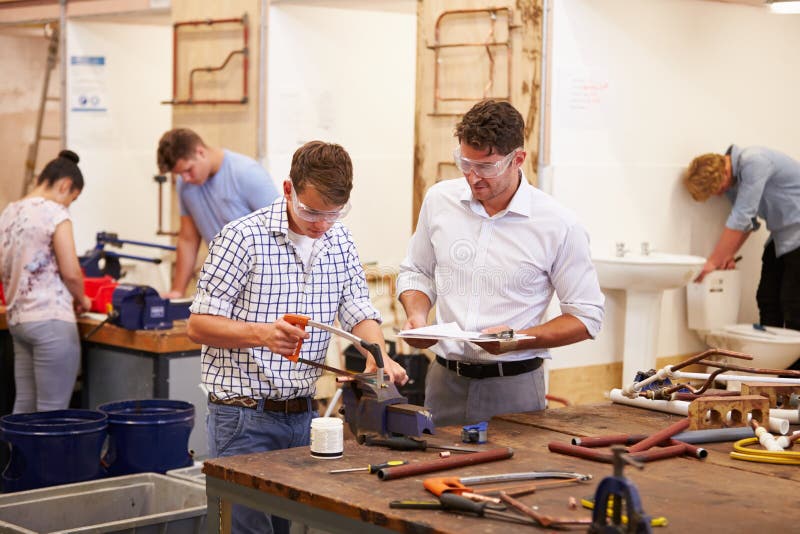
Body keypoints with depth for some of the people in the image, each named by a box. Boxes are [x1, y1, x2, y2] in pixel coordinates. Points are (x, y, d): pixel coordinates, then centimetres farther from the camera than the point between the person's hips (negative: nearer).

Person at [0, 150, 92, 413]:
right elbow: (71, 272, -12)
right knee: (52, 411, -3)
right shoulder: (55, 213, -11)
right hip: (51, 321, -8)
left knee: (24, 405, 10)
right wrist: (81, 300, 5)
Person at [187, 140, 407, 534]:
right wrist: (261, 334, -30)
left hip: (304, 413, 6)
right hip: (244, 414, -5)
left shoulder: (340, 242, 6)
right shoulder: (243, 238, -12)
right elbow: (199, 325, -12)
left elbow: (359, 312, 5)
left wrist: (378, 356, -17)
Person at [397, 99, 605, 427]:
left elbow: (586, 317, -4)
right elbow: (417, 273, 18)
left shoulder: (558, 226, -9)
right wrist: (417, 315, -3)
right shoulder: (439, 200, 2)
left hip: (512, 386, -3)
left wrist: (518, 340, -17)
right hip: (444, 379, 3)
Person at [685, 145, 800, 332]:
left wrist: (713, 262, -23)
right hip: (780, 235, 9)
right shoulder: (733, 182, 2)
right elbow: (748, 222, 11)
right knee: (767, 299, 5)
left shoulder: (753, 162, -25)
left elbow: (741, 219, -27)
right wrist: (729, 255, -5)